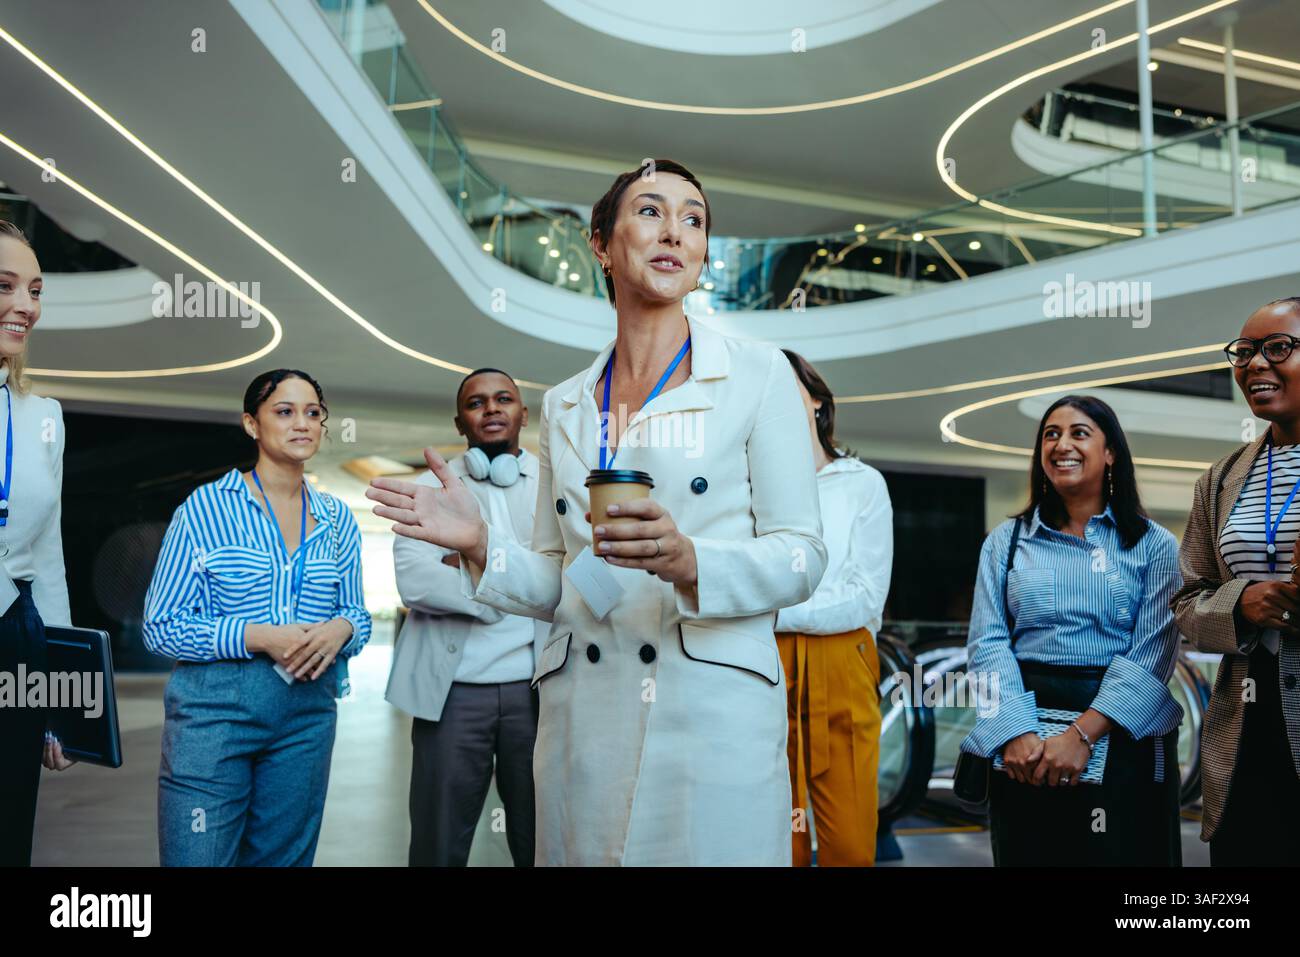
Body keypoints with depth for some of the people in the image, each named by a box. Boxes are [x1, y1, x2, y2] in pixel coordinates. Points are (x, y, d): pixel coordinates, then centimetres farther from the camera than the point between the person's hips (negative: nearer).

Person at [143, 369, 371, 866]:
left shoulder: (337, 520, 9)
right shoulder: (205, 506, -3)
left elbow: (358, 613, 15)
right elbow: (161, 626, -5)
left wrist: (341, 630, -9)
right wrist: (258, 637, -17)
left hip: (308, 711, 4)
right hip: (215, 707, -4)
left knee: (283, 857, 12)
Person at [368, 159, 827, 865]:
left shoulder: (758, 375, 2)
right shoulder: (563, 406, 13)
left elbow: (801, 556, -3)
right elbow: (555, 585, 15)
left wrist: (690, 561, -20)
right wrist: (481, 545, -4)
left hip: (712, 716, -3)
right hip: (582, 721, 3)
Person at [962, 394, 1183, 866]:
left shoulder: (1154, 545, 3)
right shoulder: (1005, 542, 8)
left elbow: (1152, 654, -7)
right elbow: (987, 645, -1)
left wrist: (1082, 734, -19)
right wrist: (1016, 733, -17)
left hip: (1123, 738, -1)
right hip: (1023, 744, 2)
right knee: (1026, 854, 9)